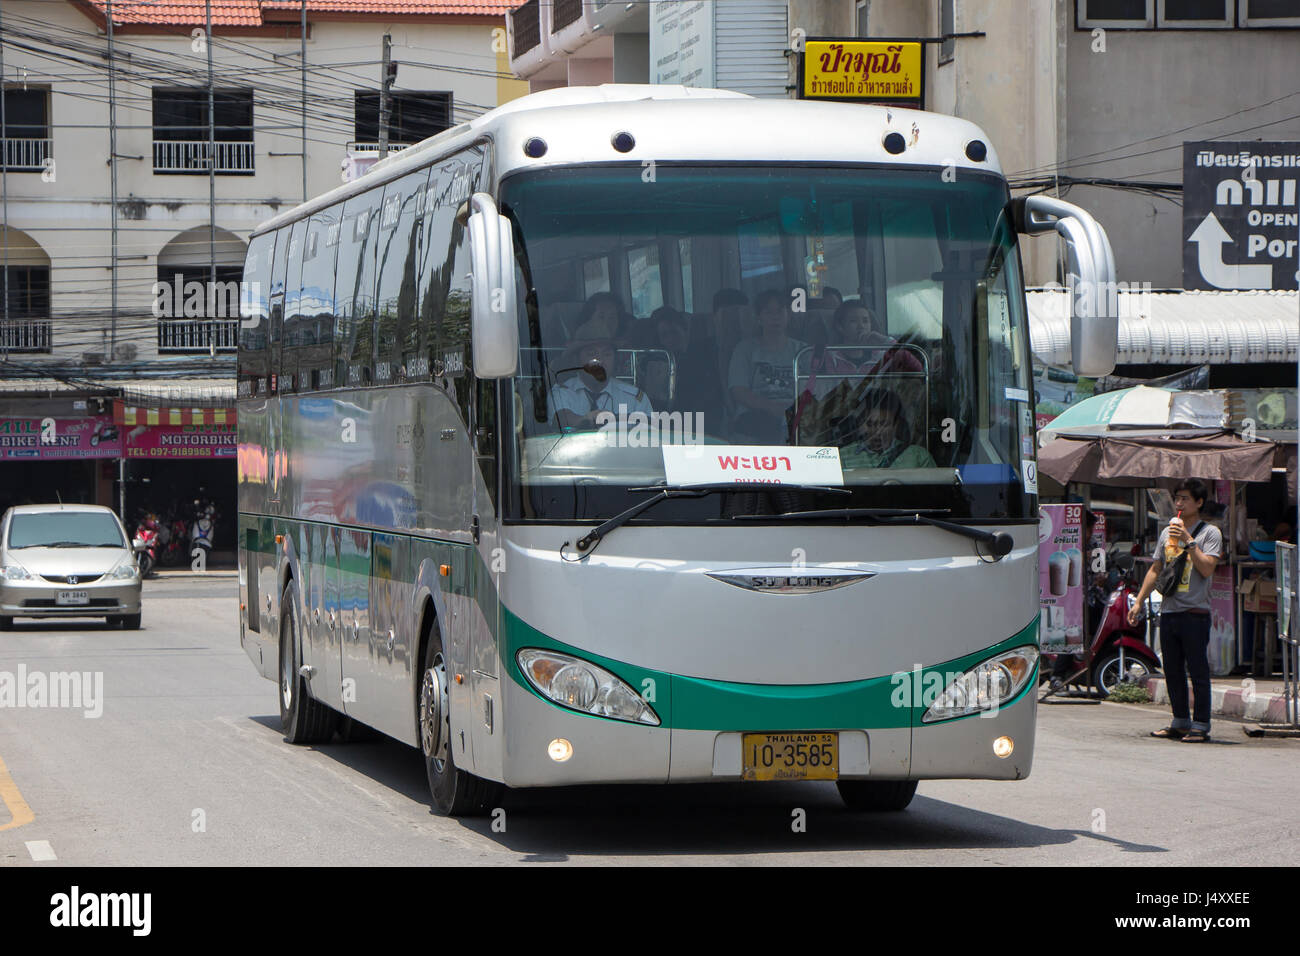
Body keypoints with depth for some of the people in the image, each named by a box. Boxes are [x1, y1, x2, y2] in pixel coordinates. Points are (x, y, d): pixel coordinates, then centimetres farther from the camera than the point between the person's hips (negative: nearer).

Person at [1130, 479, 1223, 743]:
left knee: (1198, 672, -5)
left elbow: (1207, 568, -13)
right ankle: (1180, 723, 17)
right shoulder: (1168, 532, 17)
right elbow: (1155, 570, 21)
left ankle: (1200, 726, -2)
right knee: (1173, 672, 9)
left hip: (1195, 613, -6)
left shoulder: (1209, 533, -1)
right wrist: (1139, 602, 16)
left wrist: (1188, 541, -16)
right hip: (1168, 610, 6)